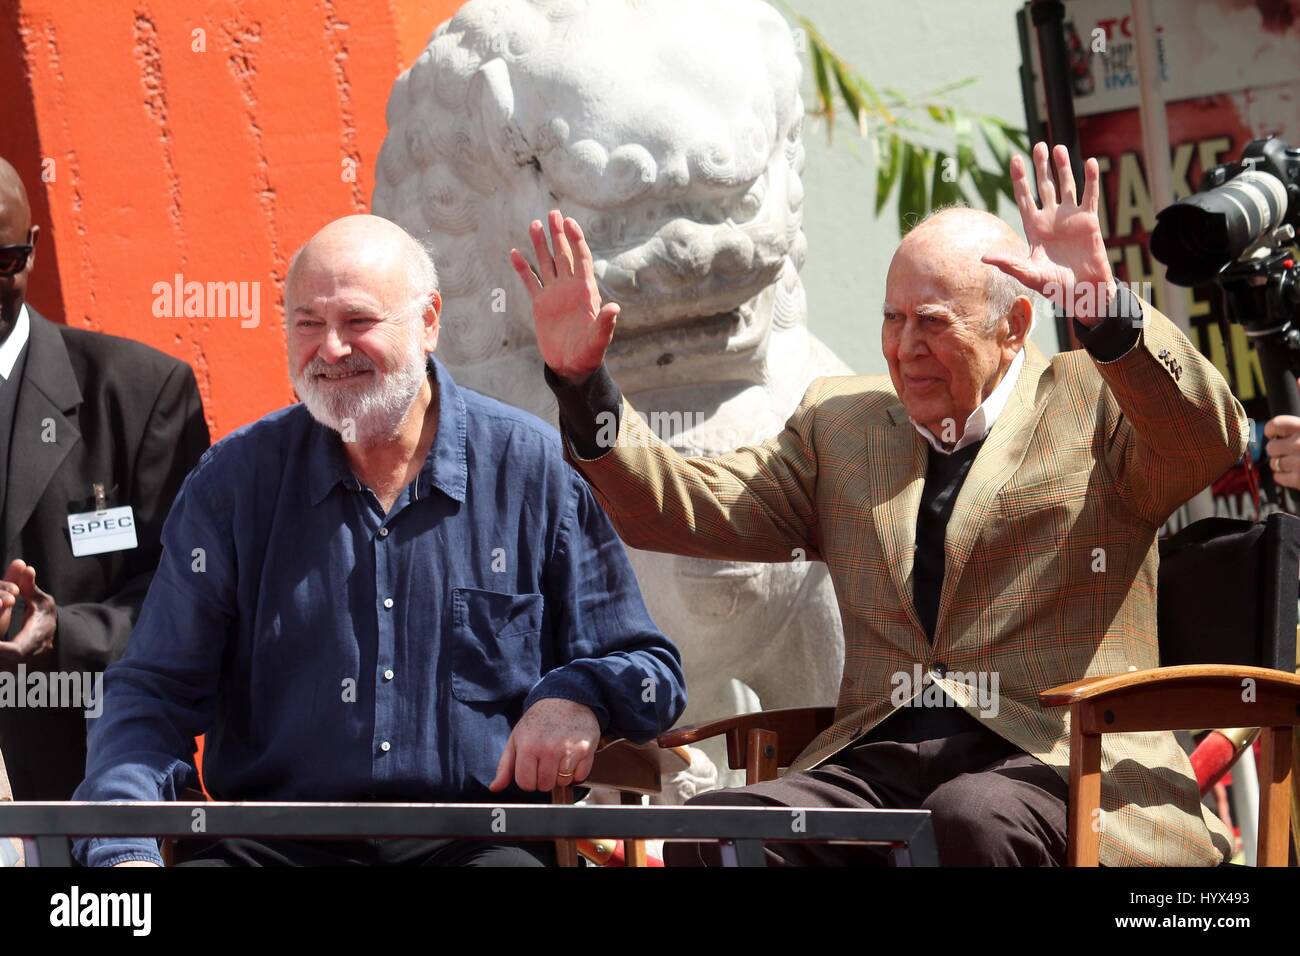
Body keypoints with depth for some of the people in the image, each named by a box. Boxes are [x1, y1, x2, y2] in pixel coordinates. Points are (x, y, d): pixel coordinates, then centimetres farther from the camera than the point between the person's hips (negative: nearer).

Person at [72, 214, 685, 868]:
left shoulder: (535, 470, 4)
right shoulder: (235, 481, 8)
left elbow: (647, 668, 10)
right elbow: (155, 691, 7)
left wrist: (578, 698, -15)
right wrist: (124, 849, -12)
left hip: (474, 838, 0)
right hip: (270, 835, 0)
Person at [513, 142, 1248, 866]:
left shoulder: (1093, 403, 10)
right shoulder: (841, 425, 24)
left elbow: (1211, 439, -10)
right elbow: (682, 509, 18)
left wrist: (1103, 308, -25)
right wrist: (582, 382, 5)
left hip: (1063, 764, -4)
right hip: (881, 764, 4)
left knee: (973, 820, -40)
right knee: (708, 827, -25)